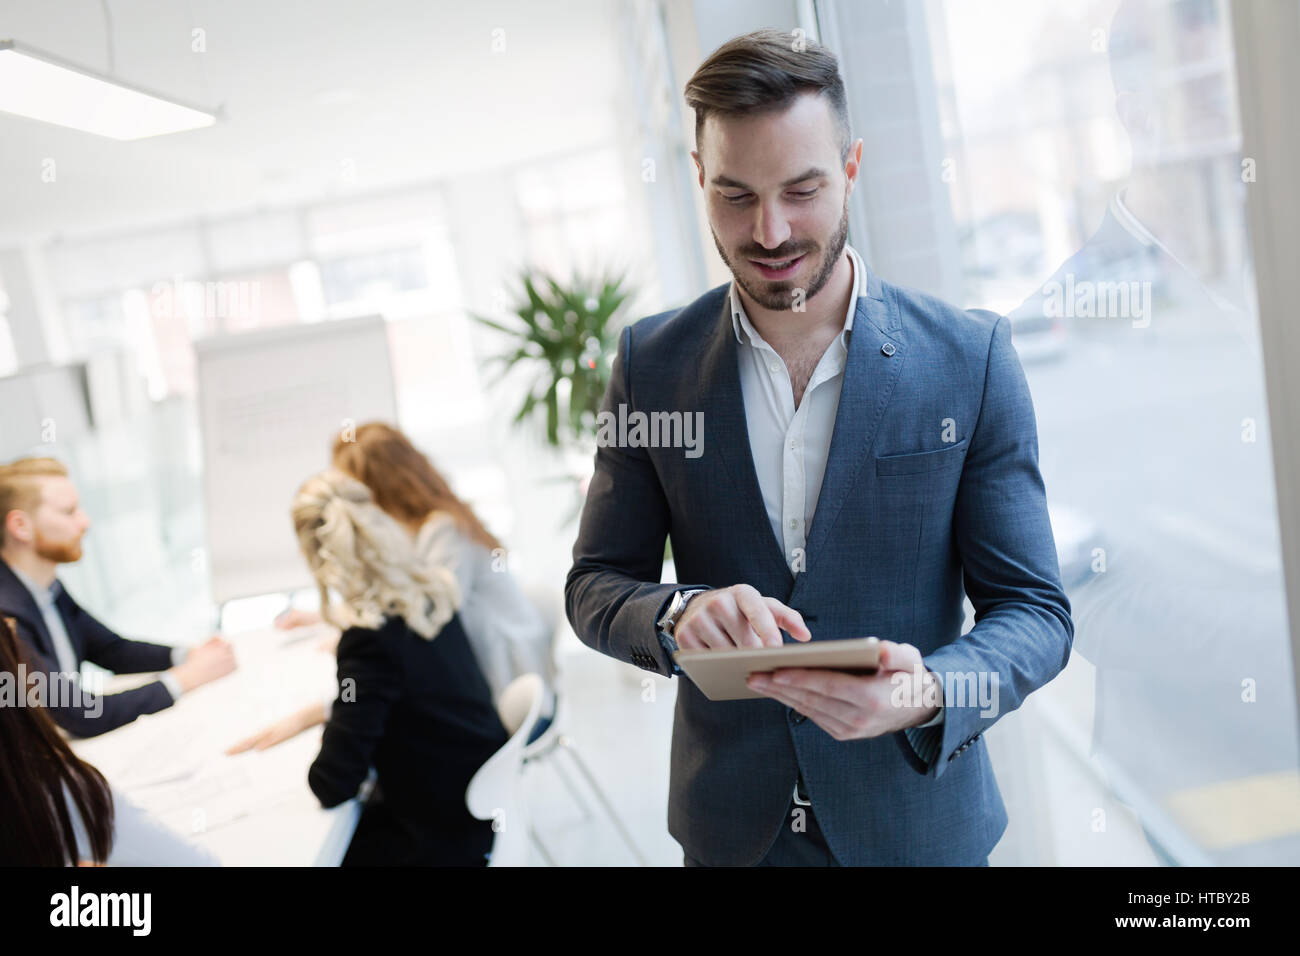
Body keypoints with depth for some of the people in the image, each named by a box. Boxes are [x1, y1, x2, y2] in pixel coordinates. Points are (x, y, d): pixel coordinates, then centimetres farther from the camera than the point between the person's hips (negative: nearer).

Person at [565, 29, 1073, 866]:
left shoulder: (971, 359, -11)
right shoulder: (652, 362, -6)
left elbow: (1034, 610, -9)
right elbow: (595, 585, -1)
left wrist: (927, 694, -29)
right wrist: (678, 614, -24)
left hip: (918, 819, -1)